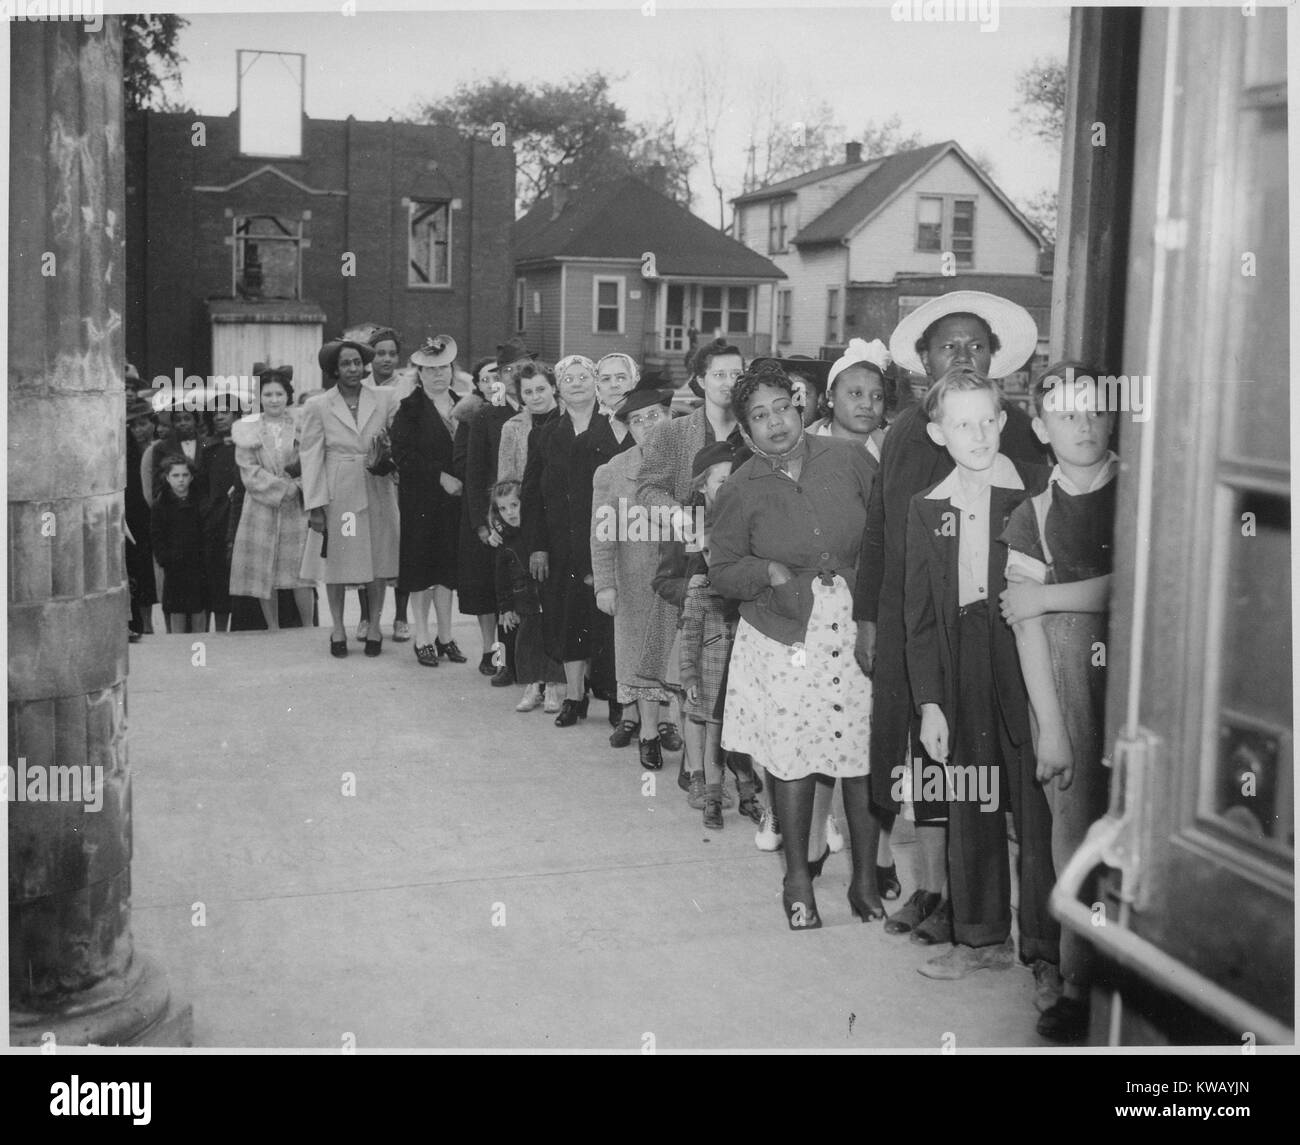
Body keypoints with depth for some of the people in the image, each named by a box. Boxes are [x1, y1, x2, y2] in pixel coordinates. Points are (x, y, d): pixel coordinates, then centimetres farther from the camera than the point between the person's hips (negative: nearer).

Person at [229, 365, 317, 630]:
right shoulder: (247, 430, 4)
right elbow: (250, 473, -3)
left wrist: (300, 484, -15)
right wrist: (287, 487, -12)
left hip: (296, 508, -1)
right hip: (261, 507, 1)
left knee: (301, 568, -6)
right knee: (264, 571, 1)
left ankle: (308, 629, 5)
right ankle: (273, 629, 11)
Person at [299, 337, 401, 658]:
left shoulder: (385, 398, 4)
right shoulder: (318, 406, 0)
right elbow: (310, 457, -1)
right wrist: (315, 506, -6)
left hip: (376, 490, 1)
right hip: (337, 494, -1)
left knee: (378, 560, 5)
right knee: (336, 563, 4)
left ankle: (374, 627, 18)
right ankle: (337, 629, 17)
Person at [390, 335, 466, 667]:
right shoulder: (410, 409, -3)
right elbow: (402, 455, -13)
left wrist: (463, 481, 0)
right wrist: (440, 476, -16)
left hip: (455, 498, 4)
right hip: (420, 499, -4)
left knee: (448, 565, 8)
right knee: (421, 564, 1)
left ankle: (445, 636, 17)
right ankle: (422, 637, 9)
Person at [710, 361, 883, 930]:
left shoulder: (847, 459, 0)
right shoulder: (740, 489, -3)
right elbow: (720, 570, 3)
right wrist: (767, 571, -15)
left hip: (858, 628, 1)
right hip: (785, 637, -1)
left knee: (864, 756, 3)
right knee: (792, 759, 6)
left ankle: (865, 877, 19)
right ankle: (798, 878, 23)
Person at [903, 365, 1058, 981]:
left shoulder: (1040, 488, -4)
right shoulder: (926, 508, 7)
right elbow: (919, 614, 7)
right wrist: (929, 701, 2)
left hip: (1029, 668, -4)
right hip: (961, 676, 4)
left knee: (1037, 811, 0)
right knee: (969, 810, 12)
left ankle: (1046, 947, 14)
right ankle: (982, 937, 27)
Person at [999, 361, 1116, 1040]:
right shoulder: (1032, 515, 9)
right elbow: (1027, 628, 3)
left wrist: (1048, 595, -1)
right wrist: (1051, 726, -4)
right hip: (1064, 683, 1)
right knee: (1075, 824, -1)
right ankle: (1078, 981, 7)